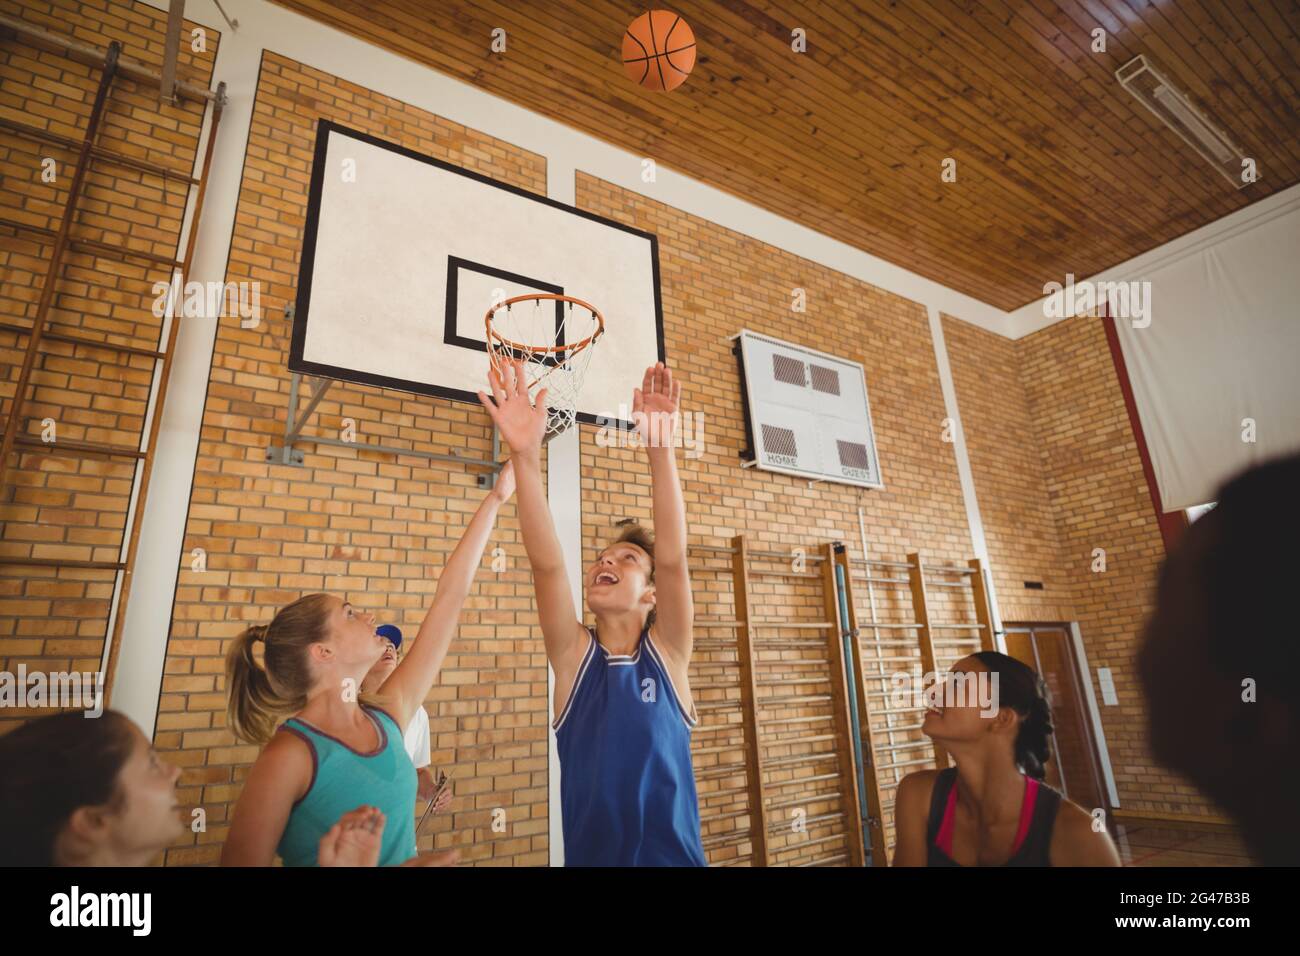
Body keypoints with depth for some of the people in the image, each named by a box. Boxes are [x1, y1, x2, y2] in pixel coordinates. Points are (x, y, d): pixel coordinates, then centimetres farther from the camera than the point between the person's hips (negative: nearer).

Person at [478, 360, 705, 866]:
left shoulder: (667, 652, -6)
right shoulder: (574, 655, -5)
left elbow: (672, 557, -22)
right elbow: (547, 563, -20)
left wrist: (660, 445, -32)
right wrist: (526, 454, -32)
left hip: (674, 855, 0)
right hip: (591, 855, 1)